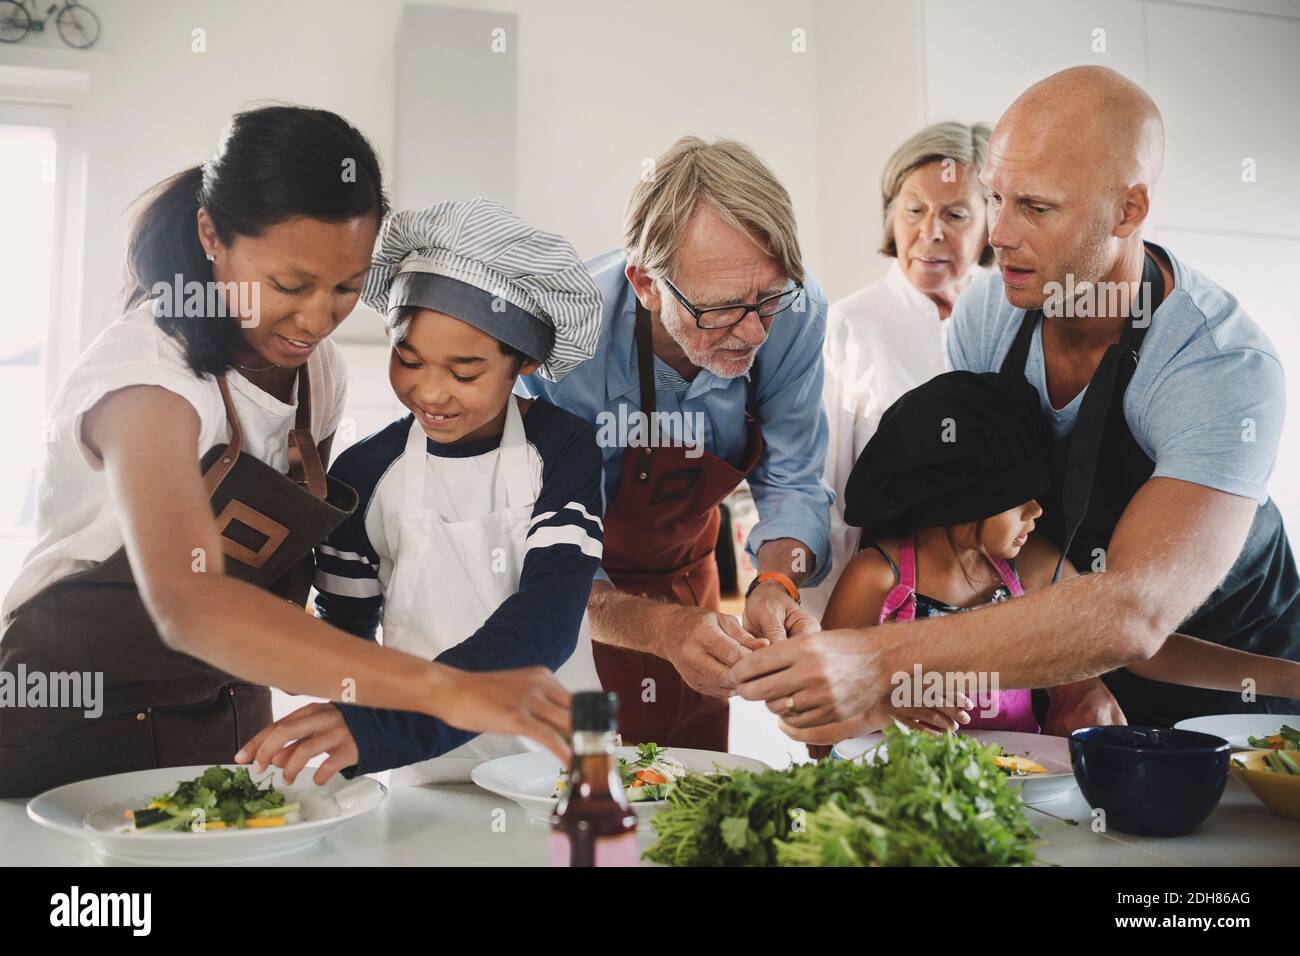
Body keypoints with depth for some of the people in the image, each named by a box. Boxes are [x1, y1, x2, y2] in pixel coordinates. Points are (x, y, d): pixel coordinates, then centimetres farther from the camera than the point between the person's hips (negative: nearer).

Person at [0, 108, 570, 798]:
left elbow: (281, 573, 5)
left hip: (226, 721, 5)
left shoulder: (317, 372, -4)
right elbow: (188, 606, -42)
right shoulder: (148, 371, -25)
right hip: (75, 727, -5)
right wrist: (445, 691, -50)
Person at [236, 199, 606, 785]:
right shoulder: (363, 474, 2)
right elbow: (344, 641, 10)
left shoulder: (565, 450, -4)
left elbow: (544, 620, -16)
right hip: (424, 778, 1)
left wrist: (384, 725, -28)